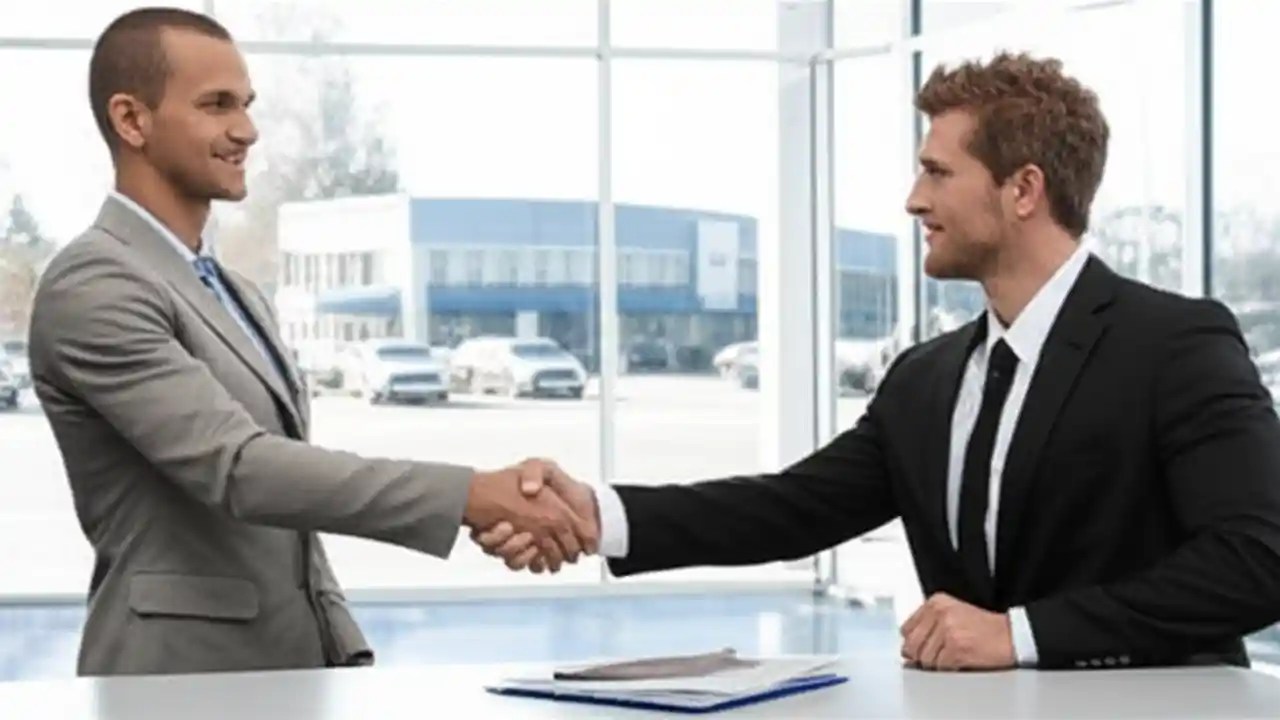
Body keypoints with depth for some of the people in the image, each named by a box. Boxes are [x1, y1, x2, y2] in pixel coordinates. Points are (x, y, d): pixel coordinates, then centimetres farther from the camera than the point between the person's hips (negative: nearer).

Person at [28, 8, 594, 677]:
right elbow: (239, 469, -23)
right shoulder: (94, 285, -12)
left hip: (293, 665, 8)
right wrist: (472, 495, -27)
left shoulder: (239, 296, 17)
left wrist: (346, 658, 9)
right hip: (180, 675, -8)